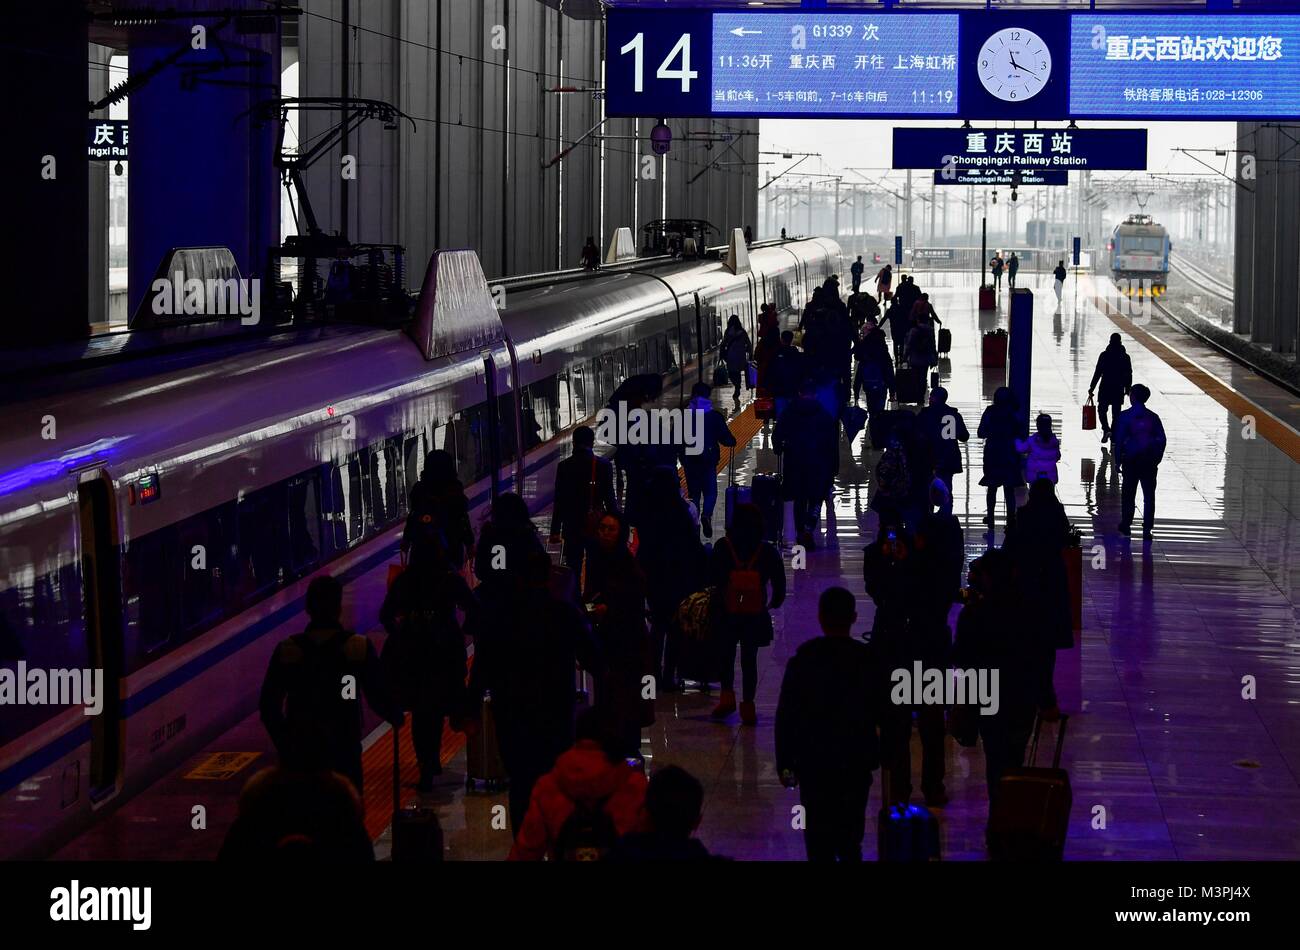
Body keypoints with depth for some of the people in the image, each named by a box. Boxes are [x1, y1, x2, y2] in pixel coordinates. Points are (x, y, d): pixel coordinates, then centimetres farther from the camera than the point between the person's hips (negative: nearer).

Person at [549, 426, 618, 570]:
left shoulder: (564, 466, -4)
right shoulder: (604, 465, -5)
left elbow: (559, 501, -2)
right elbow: (609, 498, -4)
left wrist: (555, 530, 3)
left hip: (572, 526, 0)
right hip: (597, 525, 0)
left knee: (573, 569, 4)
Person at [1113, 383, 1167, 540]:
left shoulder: (1125, 416, -7)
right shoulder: (1153, 417, 1)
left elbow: (1119, 440, -8)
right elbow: (1162, 440, 2)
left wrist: (1118, 460, 0)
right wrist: (1157, 459, 12)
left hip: (1131, 461, -1)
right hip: (1150, 461, 1)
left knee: (1128, 493, 15)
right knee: (1149, 495, 5)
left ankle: (1126, 525, 23)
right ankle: (1147, 529, 1)